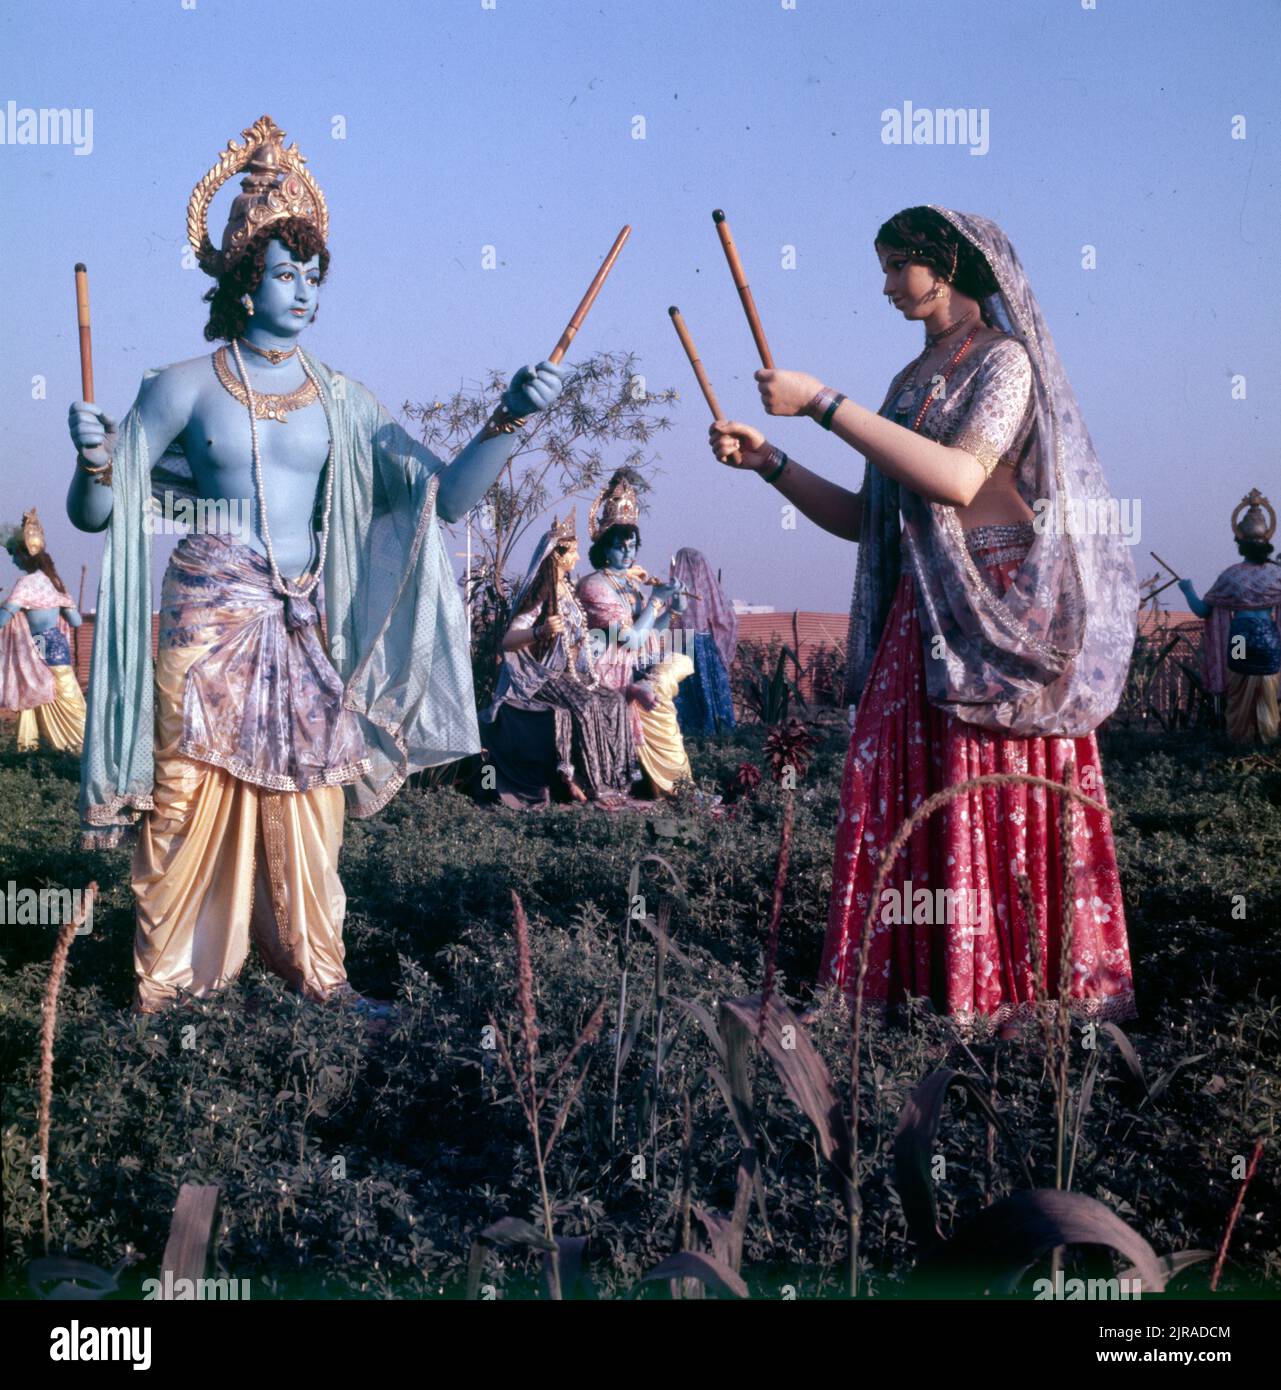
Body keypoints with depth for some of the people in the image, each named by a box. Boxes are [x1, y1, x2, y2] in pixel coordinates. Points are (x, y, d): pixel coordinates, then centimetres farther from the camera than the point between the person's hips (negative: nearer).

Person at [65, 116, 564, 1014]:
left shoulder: (342, 399, 6)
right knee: (193, 799, -3)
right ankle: (166, 984, 9)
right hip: (210, 624, -3)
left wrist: (509, 420, -15)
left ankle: (319, 974, 19)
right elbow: (96, 513, -2)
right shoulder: (188, 387, -2)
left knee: (307, 807, 7)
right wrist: (95, 461, -24)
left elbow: (446, 495, 0)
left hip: (307, 630, 3)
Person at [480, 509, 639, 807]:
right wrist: (541, 631, -40)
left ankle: (609, 778, -12)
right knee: (583, 706, -31)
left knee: (614, 701, -12)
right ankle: (572, 777, -22)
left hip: (572, 673, 8)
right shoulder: (540, 596, -14)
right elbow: (507, 641, -24)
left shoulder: (568, 589, 12)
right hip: (542, 678, -8)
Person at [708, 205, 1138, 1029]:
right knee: (905, 810, 2)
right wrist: (768, 461, 4)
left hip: (1000, 619, -7)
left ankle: (1033, 996, 2)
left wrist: (822, 403, -20)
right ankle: (923, 988, 6)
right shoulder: (914, 381, 18)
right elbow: (862, 519, 16)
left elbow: (960, 478, -22)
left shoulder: (1004, 360, -4)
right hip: (919, 622, 7)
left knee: (1004, 807, -6)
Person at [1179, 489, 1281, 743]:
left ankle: (1241, 736, 24)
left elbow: (1202, 610, -5)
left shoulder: (1231, 575, -12)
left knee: (1240, 694, 14)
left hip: (1240, 639, -1)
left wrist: (1188, 589, 11)